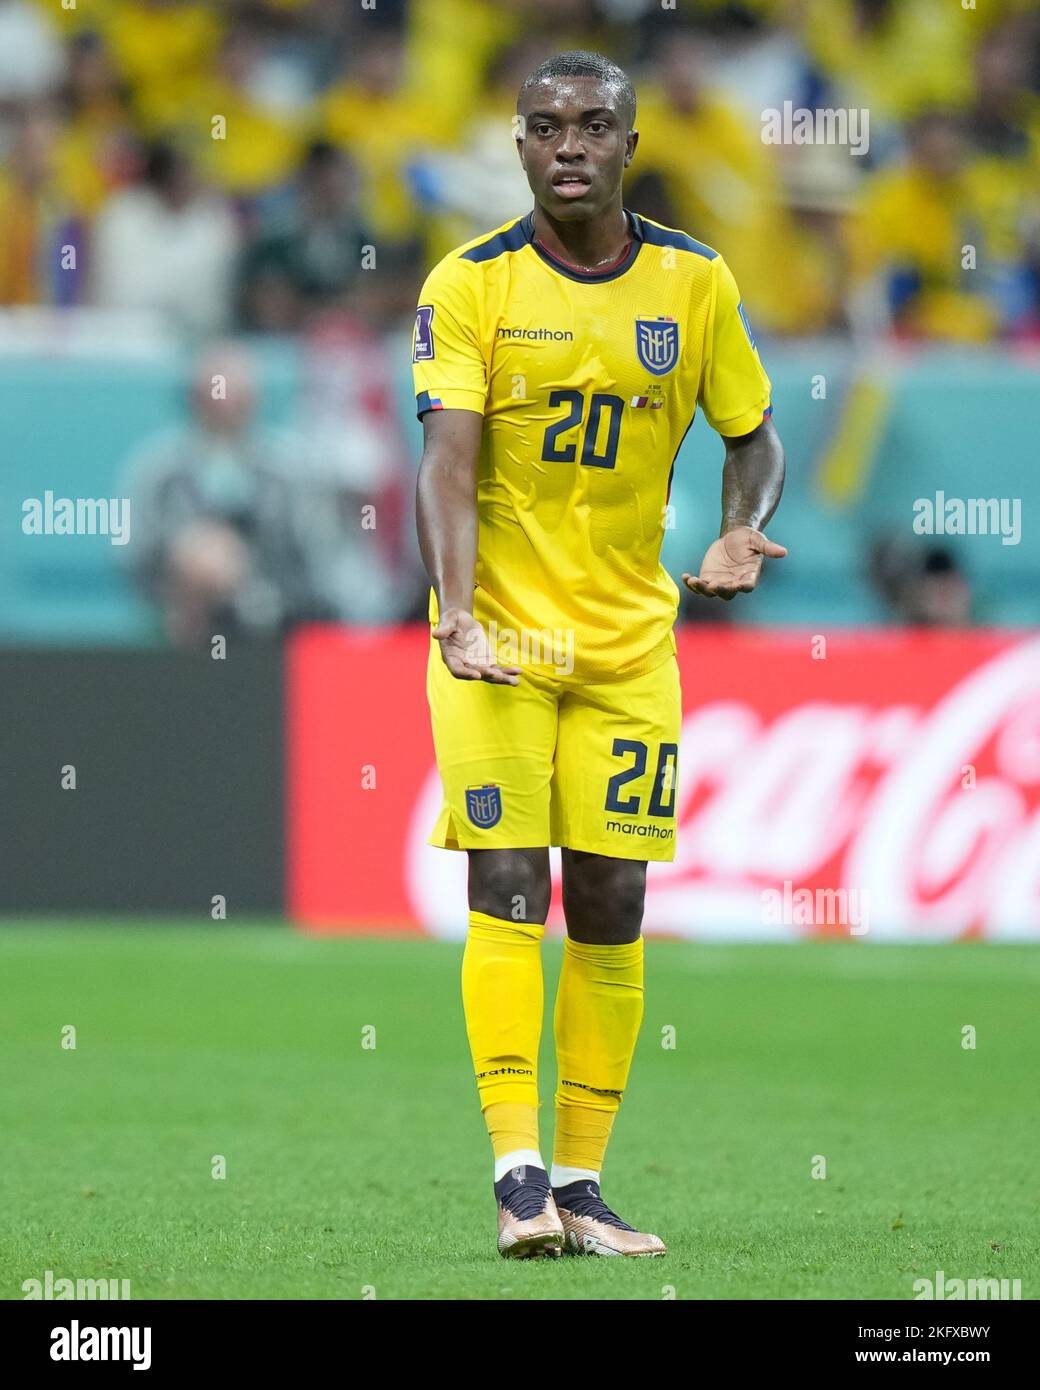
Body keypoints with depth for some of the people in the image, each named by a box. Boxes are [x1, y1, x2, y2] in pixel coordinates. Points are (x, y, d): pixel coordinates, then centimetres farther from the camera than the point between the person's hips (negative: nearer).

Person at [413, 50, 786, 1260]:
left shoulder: (694, 284, 1)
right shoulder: (471, 286, -7)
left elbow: (754, 436, 12)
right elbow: (445, 463, -16)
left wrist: (739, 535, -9)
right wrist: (457, 614, -30)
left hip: (629, 636, 3)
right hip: (499, 634, -3)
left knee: (609, 906, 3)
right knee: (507, 890, -11)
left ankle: (580, 1183, 9)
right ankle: (517, 1173, -11)